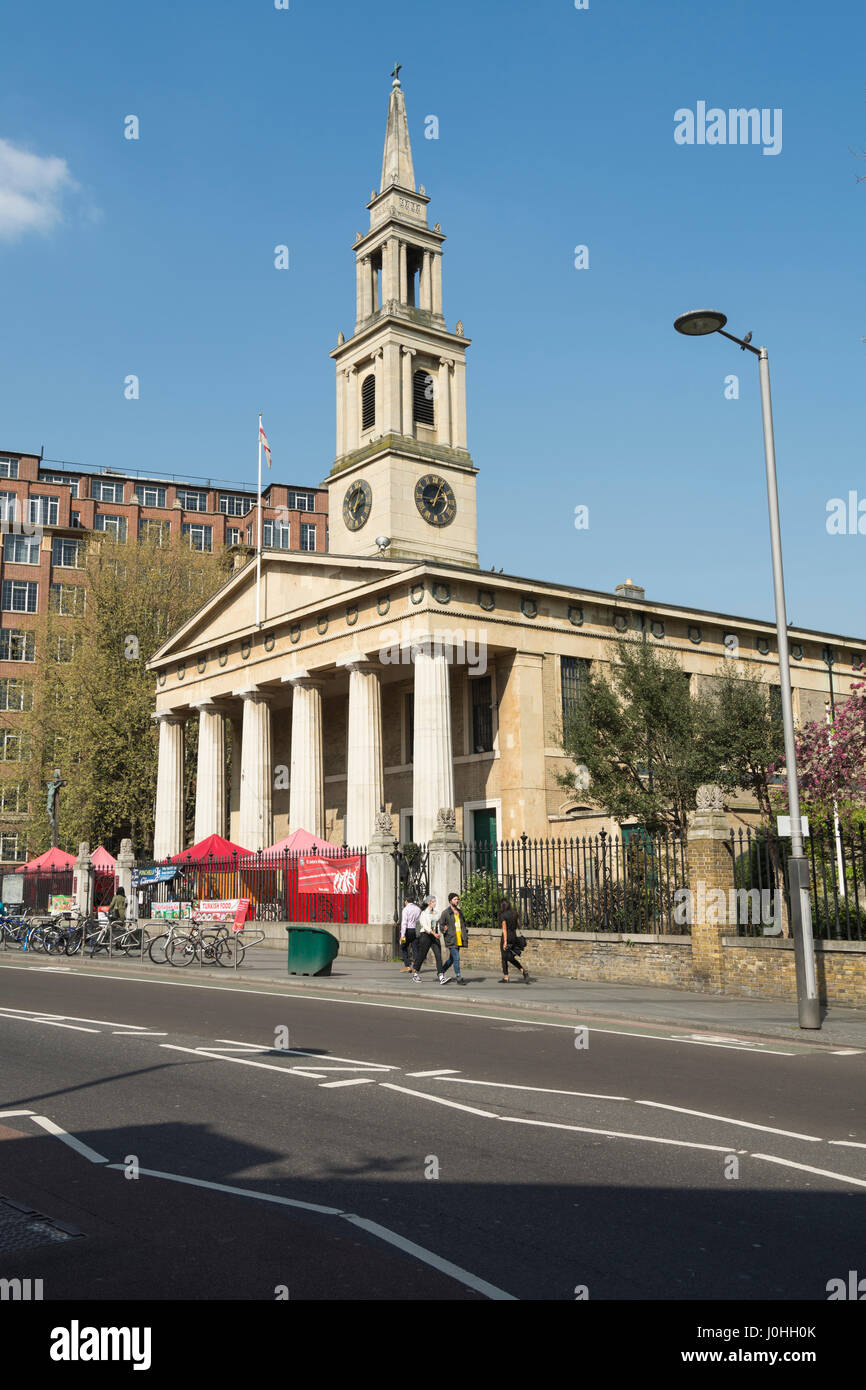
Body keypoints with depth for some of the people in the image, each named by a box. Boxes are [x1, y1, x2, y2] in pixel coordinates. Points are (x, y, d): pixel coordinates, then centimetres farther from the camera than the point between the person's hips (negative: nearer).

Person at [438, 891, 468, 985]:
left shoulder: (459, 912, 16)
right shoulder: (446, 912, -5)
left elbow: (463, 924, 23)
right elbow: (441, 924, 0)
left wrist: (465, 937, 16)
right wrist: (445, 931, -10)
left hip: (459, 939, 7)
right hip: (451, 939, -7)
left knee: (452, 958, 13)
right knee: (456, 958, -10)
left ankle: (442, 971, 31)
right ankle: (458, 977, -5)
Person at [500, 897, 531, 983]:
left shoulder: (503, 915, -12)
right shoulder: (514, 913, 7)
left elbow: (504, 929, -16)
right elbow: (518, 924, 11)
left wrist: (505, 942, -18)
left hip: (507, 937, -6)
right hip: (514, 937, 6)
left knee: (504, 958, 6)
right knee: (511, 958, 15)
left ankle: (505, 978, 9)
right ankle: (524, 972, -2)